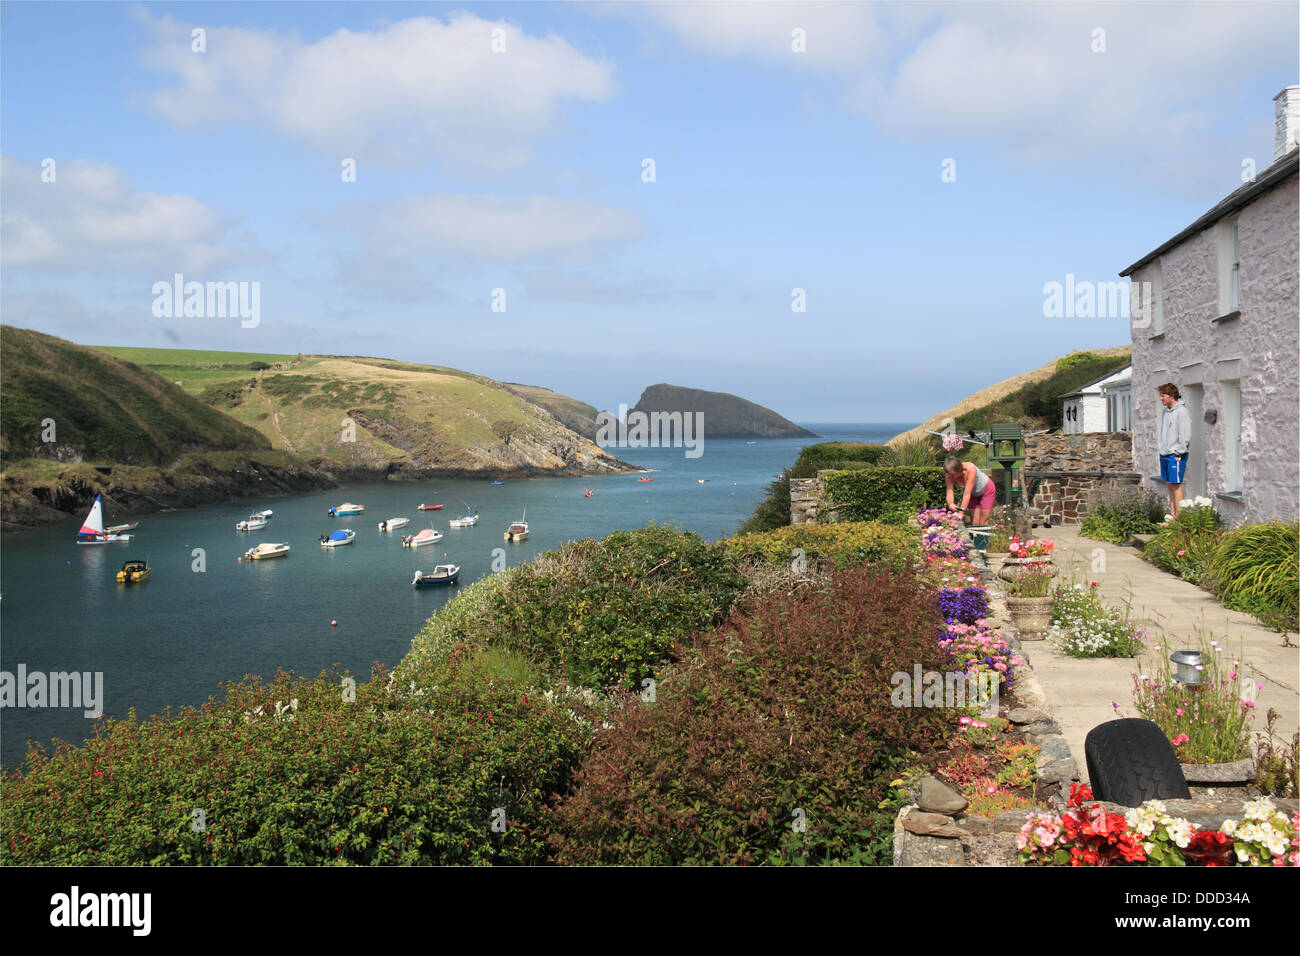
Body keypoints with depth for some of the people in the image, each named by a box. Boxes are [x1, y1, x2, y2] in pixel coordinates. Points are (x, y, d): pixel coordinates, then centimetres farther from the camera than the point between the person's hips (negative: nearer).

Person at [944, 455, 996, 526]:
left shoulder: (970, 469, -40)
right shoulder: (949, 475, -25)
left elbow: (967, 494, -40)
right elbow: (949, 493, -29)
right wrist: (950, 504, -52)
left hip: (986, 489, -4)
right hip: (974, 494, 4)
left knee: (983, 524, -6)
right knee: (974, 523, -2)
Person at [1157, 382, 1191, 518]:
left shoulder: (1182, 412, -13)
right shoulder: (1165, 411, 13)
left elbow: (1185, 436, -16)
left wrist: (1178, 453, -16)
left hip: (1175, 455, -8)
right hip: (1164, 454, 8)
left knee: (1176, 484, -7)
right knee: (1169, 484, 10)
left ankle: (1179, 518, -5)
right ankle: (1172, 516, 15)